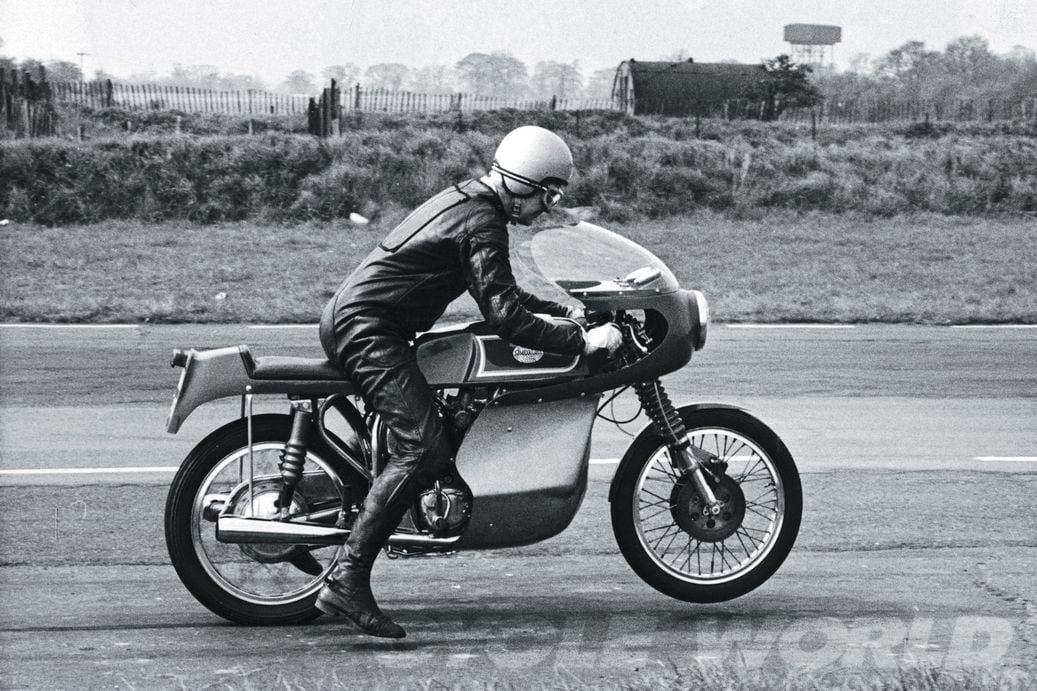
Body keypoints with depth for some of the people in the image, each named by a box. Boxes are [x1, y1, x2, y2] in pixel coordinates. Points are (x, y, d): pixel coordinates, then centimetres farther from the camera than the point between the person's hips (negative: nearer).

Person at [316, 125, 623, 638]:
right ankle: (347, 582, -28)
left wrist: (561, 310, 24)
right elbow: (505, 318, -23)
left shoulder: (465, 199, 17)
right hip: (366, 326, -11)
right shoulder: (482, 225, -15)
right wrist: (581, 340, -19)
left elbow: (495, 290, 30)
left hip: (347, 316, 11)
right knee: (423, 449, -22)